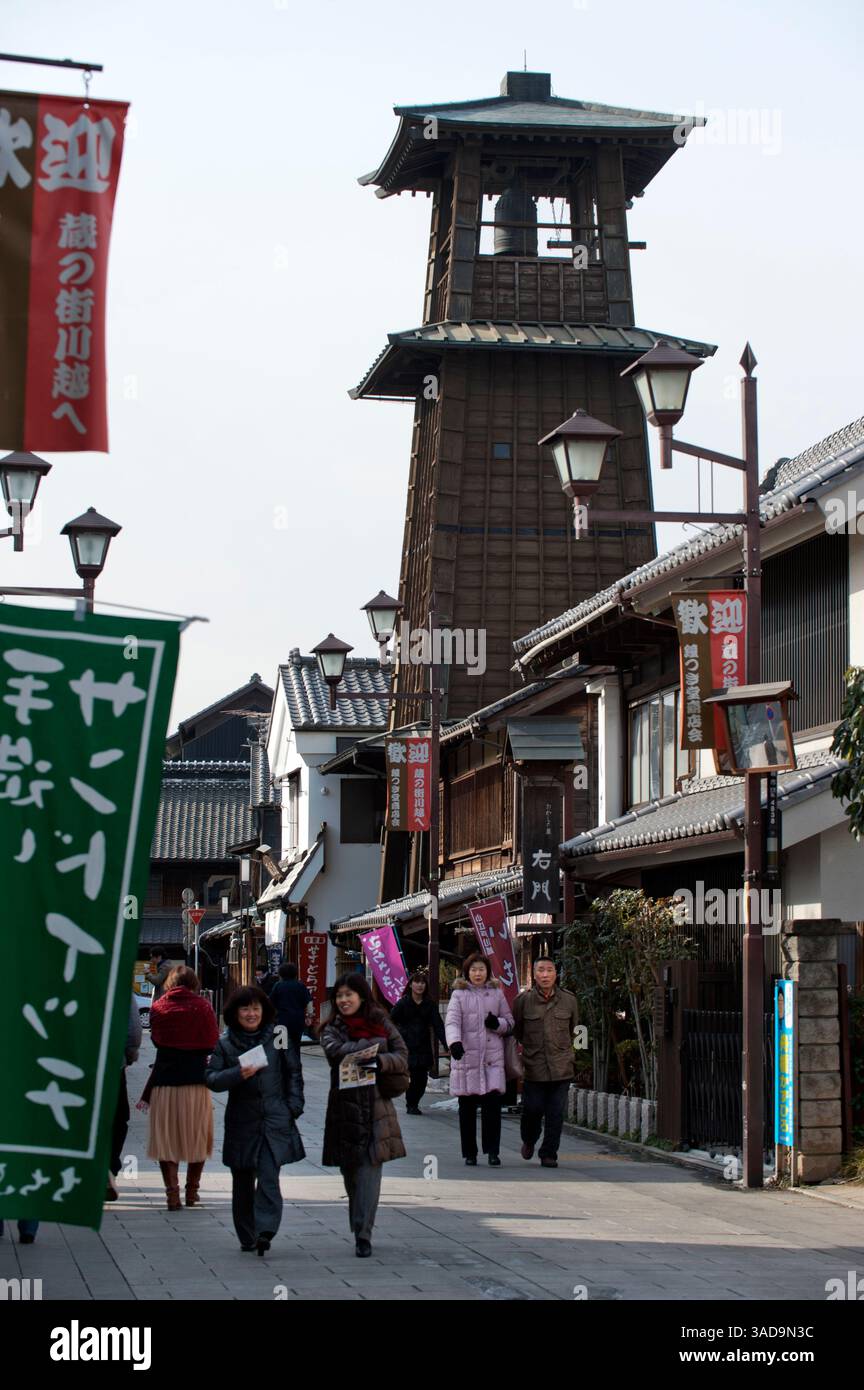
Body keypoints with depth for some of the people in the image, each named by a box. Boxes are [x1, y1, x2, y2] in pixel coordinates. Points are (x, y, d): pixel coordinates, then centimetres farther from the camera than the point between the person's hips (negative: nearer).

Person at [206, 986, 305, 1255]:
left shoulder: (277, 1036, 4)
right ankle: (247, 1237, 19)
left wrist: (294, 1106, 1)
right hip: (241, 1120, 2)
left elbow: (294, 1073, 10)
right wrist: (238, 1074, -16)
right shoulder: (225, 1043, 5)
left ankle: (265, 1230, -20)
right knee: (243, 1181, 8)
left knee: (269, 1177, -15)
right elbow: (211, 1078, 0)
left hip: (275, 1119, -2)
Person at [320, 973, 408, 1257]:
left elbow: (402, 1059, 3)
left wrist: (378, 1059, -15)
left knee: (369, 1169, -10)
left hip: (376, 1108, -1)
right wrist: (372, 1045, -14)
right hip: (344, 1108, 1)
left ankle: (363, 1234, -13)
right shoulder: (332, 1029, 9)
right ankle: (361, 1230, 21)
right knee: (350, 1170, 6)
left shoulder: (382, 1024, 9)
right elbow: (334, 1050, -13)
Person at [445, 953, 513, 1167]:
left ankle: (492, 1151, -6)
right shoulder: (459, 995, 4)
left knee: (492, 1104, -11)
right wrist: (454, 1042, -29)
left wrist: (498, 1024, -6)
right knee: (467, 1108, 4)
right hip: (466, 1057, -1)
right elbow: (452, 1021, -10)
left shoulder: (497, 993, 11)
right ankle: (470, 1153, 13)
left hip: (492, 1058, 1)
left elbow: (510, 1022, 17)